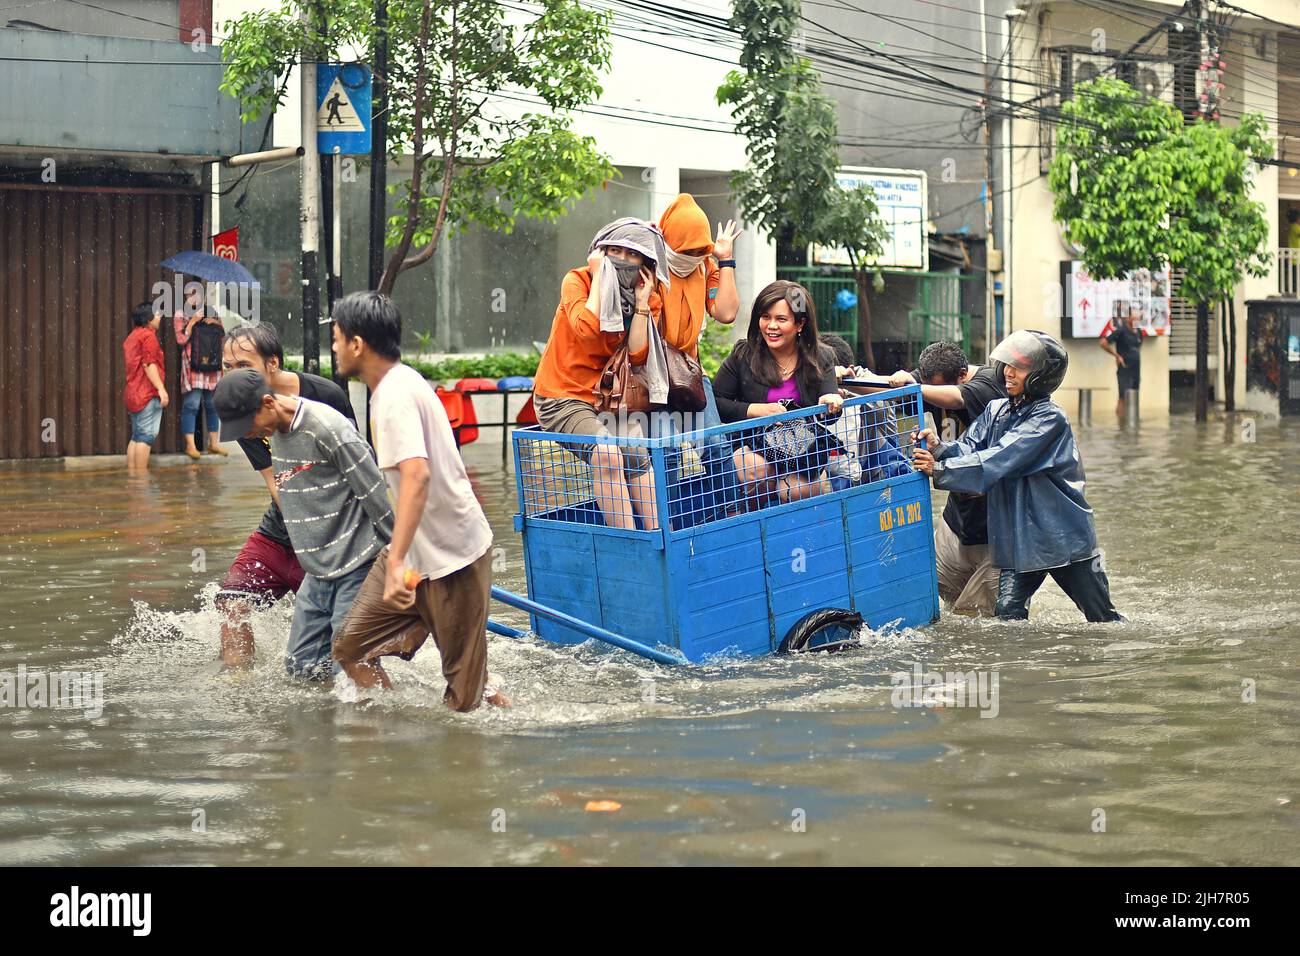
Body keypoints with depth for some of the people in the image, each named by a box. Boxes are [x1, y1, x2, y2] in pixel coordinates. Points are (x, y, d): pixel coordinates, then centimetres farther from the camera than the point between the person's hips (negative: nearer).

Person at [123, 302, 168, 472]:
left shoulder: (131, 337, 20)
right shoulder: (148, 335, -9)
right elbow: (149, 364, -17)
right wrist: (161, 388, -19)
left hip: (133, 394, 10)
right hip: (148, 394, -10)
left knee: (136, 437, 10)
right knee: (146, 437, -10)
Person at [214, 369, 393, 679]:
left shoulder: (328, 429, -20)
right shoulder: (276, 432, 7)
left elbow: (375, 495, -16)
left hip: (356, 568, -9)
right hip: (318, 571, 9)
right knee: (301, 664, 8)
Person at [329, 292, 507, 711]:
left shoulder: (396, 395, -21)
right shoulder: (399, 383, 10)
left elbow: (417, 476, -35)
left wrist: (396, 562, -42)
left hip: (452, 555, -9)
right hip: (417, 551, 9)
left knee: (465, 698, -2)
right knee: (351, 648, 4)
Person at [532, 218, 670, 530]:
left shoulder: (650, 300, 5)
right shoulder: (577, 280, -6)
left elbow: (637, 355, -9)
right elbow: (586, 329, -25)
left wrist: (641, 302, -11)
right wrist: (598, 277, -16)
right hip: (562, 396, -5)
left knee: (637, 458, -23)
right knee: (606, 454, -30)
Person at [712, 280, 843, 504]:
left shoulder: (820, 359, 1)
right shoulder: (743, 355, -3)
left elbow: (828, 410, -8)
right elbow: (714, 403, -6)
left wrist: (831, 402, -33)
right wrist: (756, 410, -18)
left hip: (804, 455, 1)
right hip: (752, 449, -1)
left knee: (793, 492, -25)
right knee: (757, 470, -31)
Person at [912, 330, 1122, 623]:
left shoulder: (1050, 419, -18)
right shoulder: (996, 410, 6)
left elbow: (999, 461, -27)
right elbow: (968, 449, -4)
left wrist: (939, 470, -31)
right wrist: (938, 447, -26)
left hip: (1062, 534, -5)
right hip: (1019, 539, 5)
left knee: (1103, 619, 8)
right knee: (1009, 613, -12)